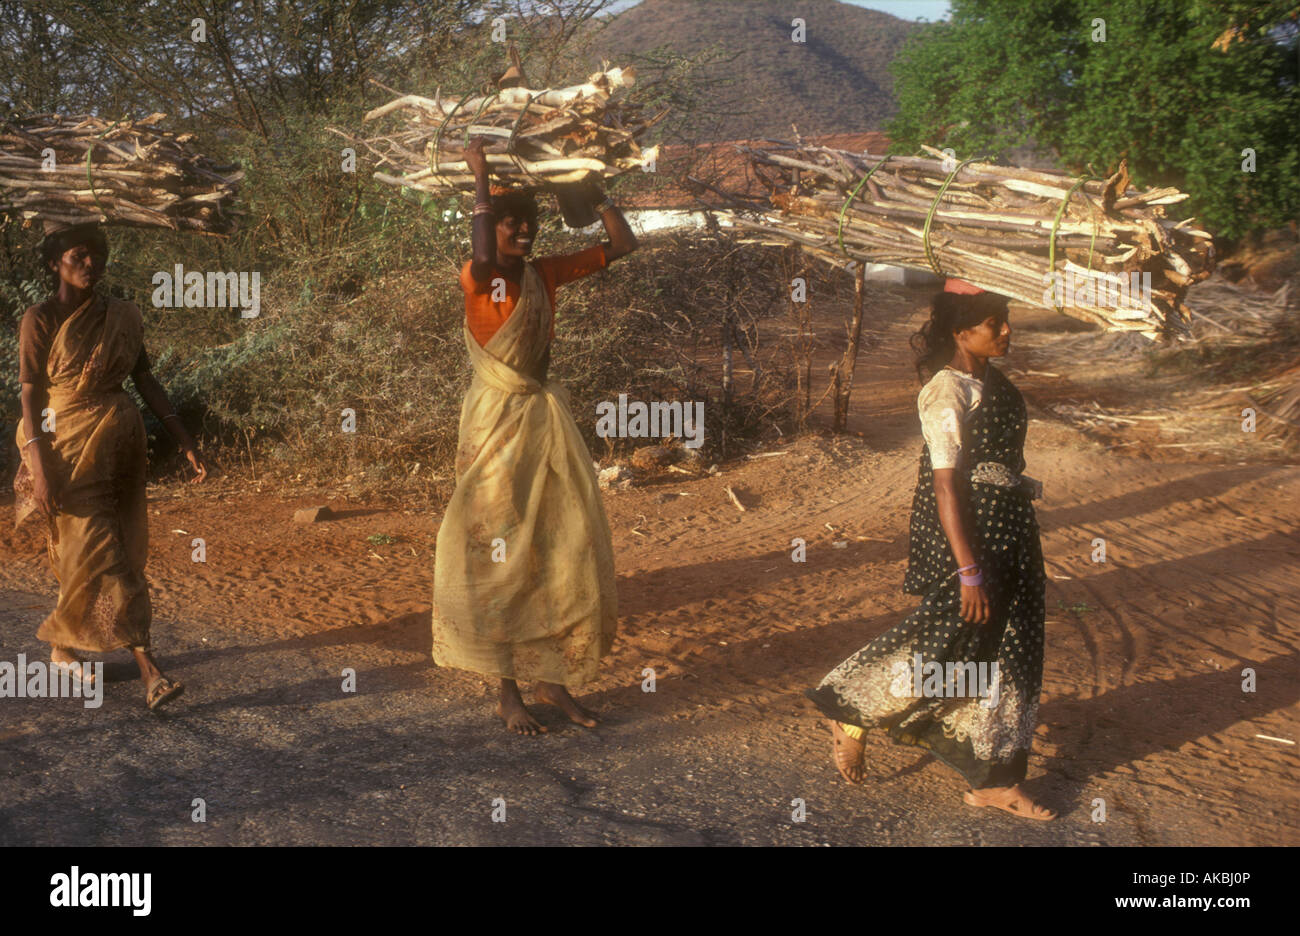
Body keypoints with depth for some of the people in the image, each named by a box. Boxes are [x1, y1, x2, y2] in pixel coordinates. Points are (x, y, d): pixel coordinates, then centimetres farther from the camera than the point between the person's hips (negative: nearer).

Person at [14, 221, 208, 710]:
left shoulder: (122, 316, 5)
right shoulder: (40, 320, -8)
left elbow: (146, 380, 8)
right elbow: (30, 395, -11)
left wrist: (184, 439, 1)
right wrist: (40, 470, -18)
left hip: (119, 447, 5)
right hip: (70, 449, -5)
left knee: (103, 555, 12)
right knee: (99, 559, -5)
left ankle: (63, 646, 32)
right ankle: (149, 670, -7)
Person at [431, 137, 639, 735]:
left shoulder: (545, 275, 7)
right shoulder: (478, 279, -9)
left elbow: (623, 245, 11)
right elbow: (482, 257, -34)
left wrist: (598, 197, -1)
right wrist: (481, 181, -26)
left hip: (545, 418, 6)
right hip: (497, 422, -6)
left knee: (564, 551, 7)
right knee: (500, 556, 0)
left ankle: (553, 680, 18)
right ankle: (508, 693, 9)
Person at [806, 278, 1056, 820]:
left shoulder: (992, 383, 9)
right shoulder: (948, 394, -18)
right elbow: (945, 487, -21)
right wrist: (969, 571, -23)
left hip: (1010, 533, 9)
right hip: (964, 536, -9)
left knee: (1008, 654, 11)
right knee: (945, 644, -4)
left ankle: (993, 781, 20)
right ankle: (850, 717, 17)